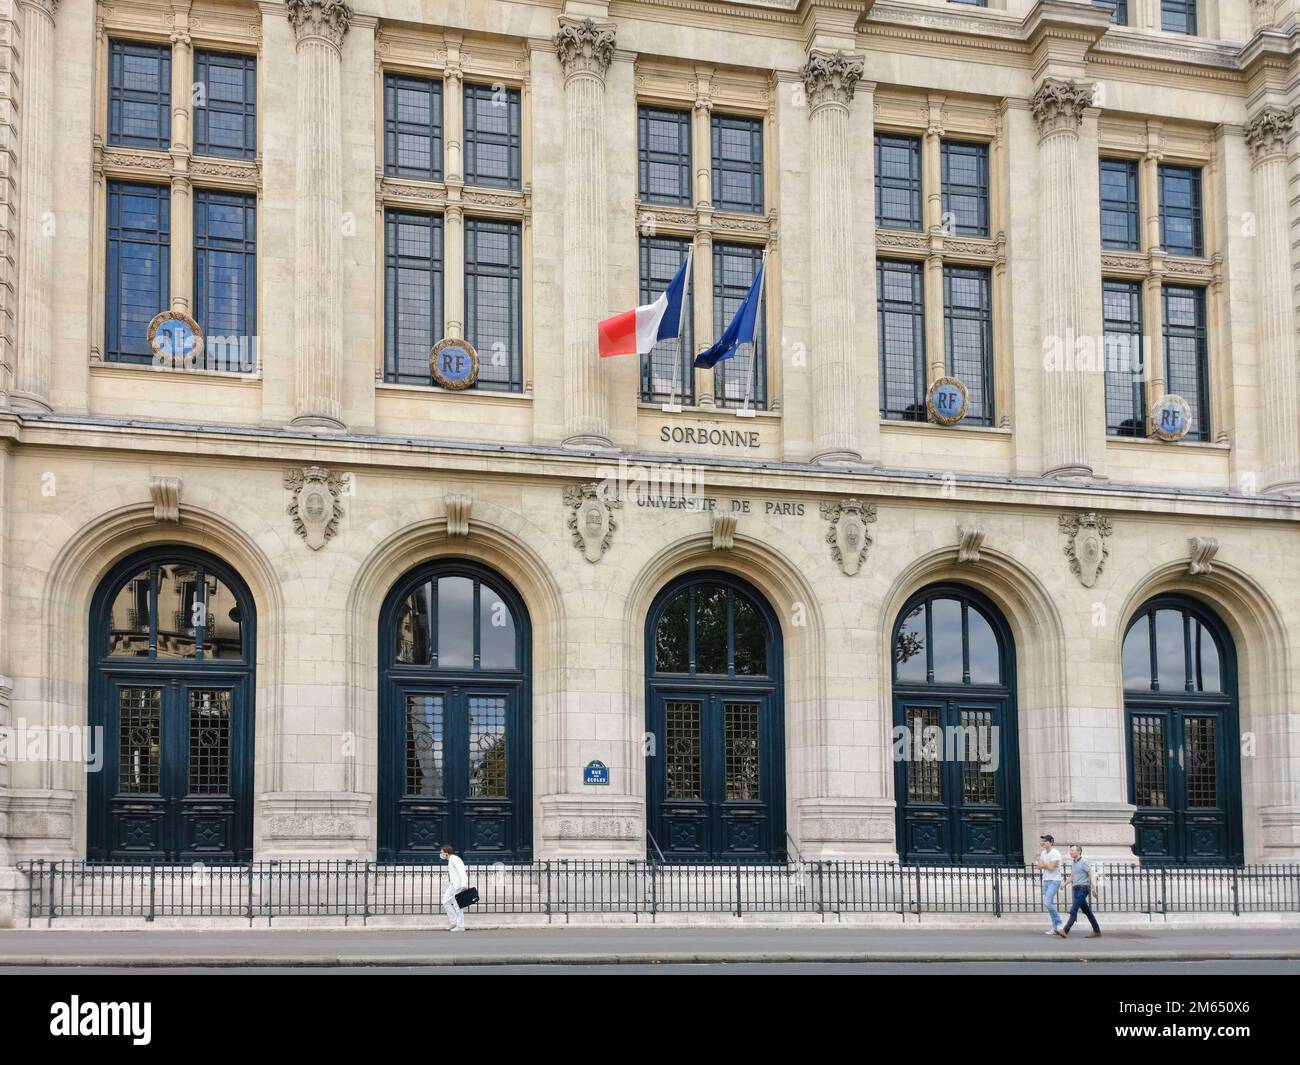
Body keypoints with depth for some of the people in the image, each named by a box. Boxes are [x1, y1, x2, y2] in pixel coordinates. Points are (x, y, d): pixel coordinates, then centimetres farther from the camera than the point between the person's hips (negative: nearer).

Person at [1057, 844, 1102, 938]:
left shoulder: (1084, 862, -11)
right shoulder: (1073, 863, 14)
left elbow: (1092, 874, -16)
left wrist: (1094, 888, -26)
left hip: (1083, 889, -9)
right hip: (1077, 889, 9)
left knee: (1074, 910, -13)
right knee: (1086, 911, 12)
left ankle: (1066, 931, -18)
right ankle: (1097, 931, 20)